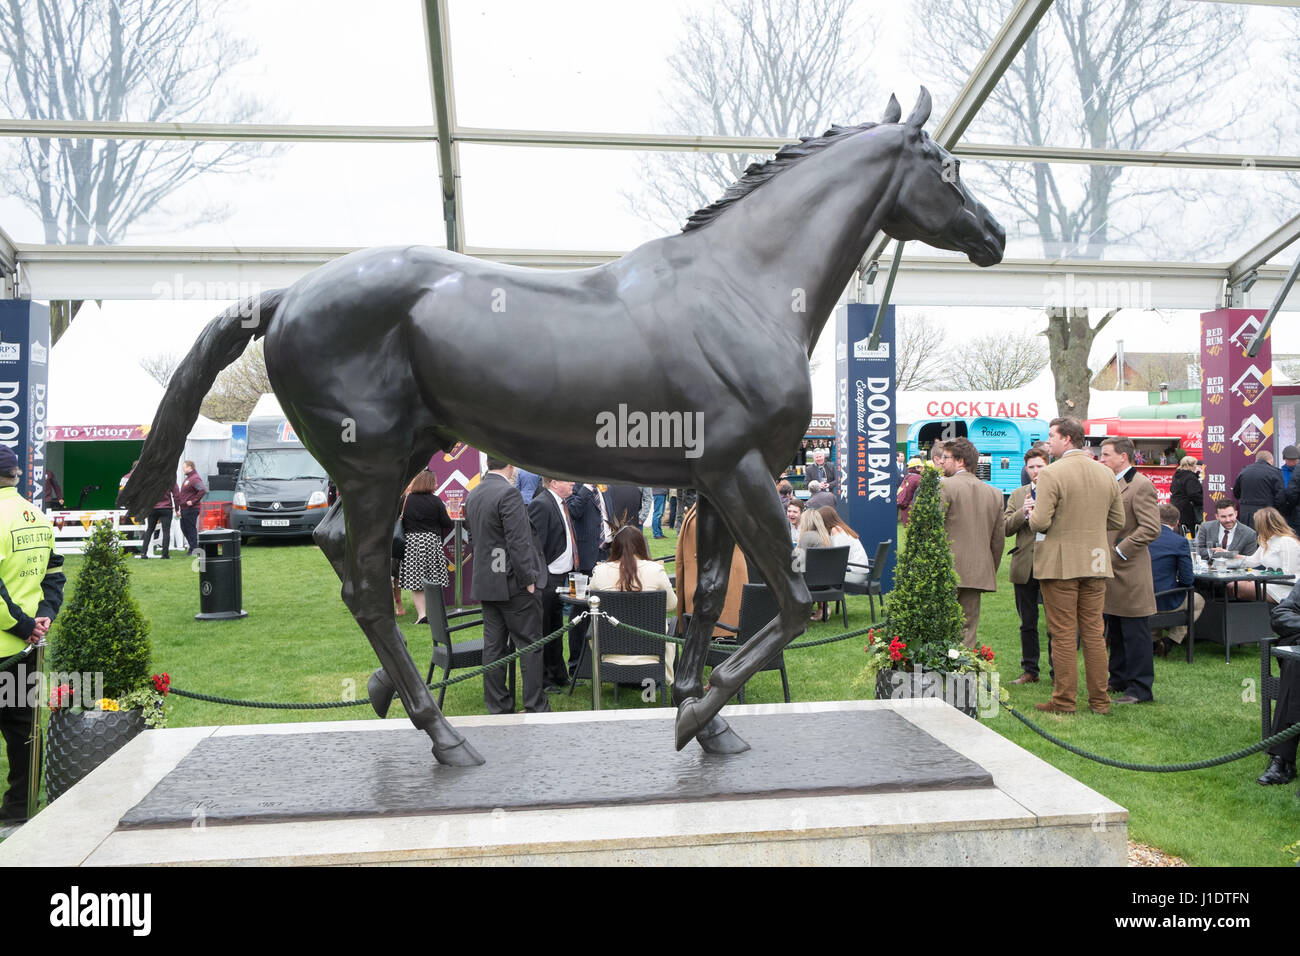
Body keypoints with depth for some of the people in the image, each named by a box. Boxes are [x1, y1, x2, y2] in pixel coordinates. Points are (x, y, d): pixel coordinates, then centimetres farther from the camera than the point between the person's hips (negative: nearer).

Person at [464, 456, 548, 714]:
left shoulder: (473, 495, 10)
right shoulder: (509, 493, -16)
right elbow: (518, 542, -20)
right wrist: (528, 579, -14)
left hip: (485, 583, 8)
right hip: (512, 582, -8)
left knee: (493, 645, 10)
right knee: (529, 644, 0)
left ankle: (498, 706, 15)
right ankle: (536, 707, 3)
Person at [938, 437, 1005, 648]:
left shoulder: (945, 486, -7)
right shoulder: (994, 493, 11)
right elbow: (999, 540, 14)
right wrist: (991, 573, 22)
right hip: (978, 573, 5)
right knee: (968, 629, 8)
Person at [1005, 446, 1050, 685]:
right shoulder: (1017, 495, 12)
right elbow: (1006, 528, 4)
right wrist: (1023, 512, -11)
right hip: (1025, 566, 4)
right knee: (1027, 623, 11)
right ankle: (1030, 670, 20)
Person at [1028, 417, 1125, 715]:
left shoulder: (1051, 473, -14)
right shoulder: (1106, 473, 6)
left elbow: (1040, 523, -19)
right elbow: (1117, 521, 11)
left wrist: (1033, 513, 3)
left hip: (1060, 564, -6)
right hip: (1096, 564, 6)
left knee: (1063, 635, 1)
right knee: (1094, 633, 12)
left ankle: (1064, 701, 7)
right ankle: (1099, 700, 17)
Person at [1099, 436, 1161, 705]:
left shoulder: (1141, 485, -14)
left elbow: (1151, 529, -20)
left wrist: (1118, 552, -19)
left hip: (1130, 571, -9)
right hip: (1112, 571, 9)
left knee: (1135, 633, -3)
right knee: (1115, 631, 17)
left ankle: (1140, 688, 4)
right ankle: (1118, 680, 28)